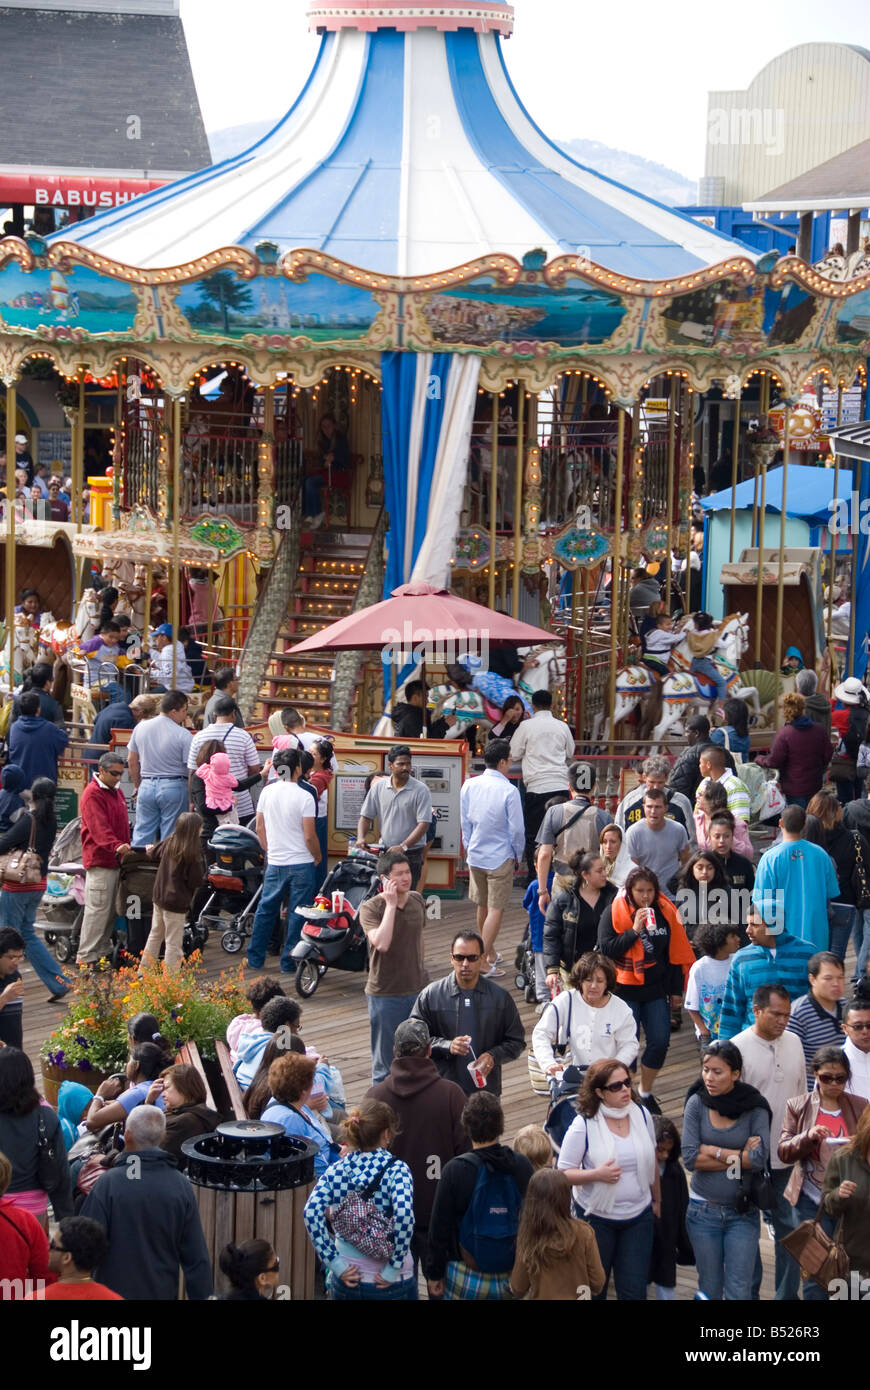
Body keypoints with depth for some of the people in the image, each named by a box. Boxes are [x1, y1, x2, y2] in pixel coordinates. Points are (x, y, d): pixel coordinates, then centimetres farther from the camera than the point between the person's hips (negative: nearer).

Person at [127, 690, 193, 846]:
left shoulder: (141, 728, 4)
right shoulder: (183, 735, -11)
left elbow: (132, 761, 11)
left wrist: (138, 786, 22)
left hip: (147, 785, 4)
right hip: (175, 786, -4)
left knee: (141, 834, 8)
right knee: (170, 838, 3)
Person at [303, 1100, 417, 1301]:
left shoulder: (335, 1171, 0)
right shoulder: (396, 1169, -10)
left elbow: (311, 1212, -14)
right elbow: (403, 1214, -26)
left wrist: (336, 1264, -11)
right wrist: (393, 1269, -17)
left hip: (345, 1282, 3)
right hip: (390, 1284, -3)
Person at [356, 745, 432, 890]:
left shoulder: (420, 790, -6)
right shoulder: (378, 787, 6)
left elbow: (423, 824, -12)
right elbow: (366, 816, 12)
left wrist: (403, 847, -22)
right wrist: (361, 838, -7)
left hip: (410, 855, -4)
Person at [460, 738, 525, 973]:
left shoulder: (469, 786, -2)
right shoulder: (509, 791, -17)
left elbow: (465, 822, 7)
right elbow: (516, 829, -12)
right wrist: (517, 856, 3)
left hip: (475, 856, 6)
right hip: (500, 857, -6)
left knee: (483, 906, 19)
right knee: (496, 910, 0)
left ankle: (490, 953, 34)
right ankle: (485, 961, -3)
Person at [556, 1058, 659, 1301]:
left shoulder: (642, 1115, -2)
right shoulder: (584, 1125, -14)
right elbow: (563, 1173, -11)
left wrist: (657, 1200, 18)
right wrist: (596, 1174, -26)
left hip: (638, 1217, 3)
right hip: (597, 1217, -3)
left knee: (634, 1291, 3)